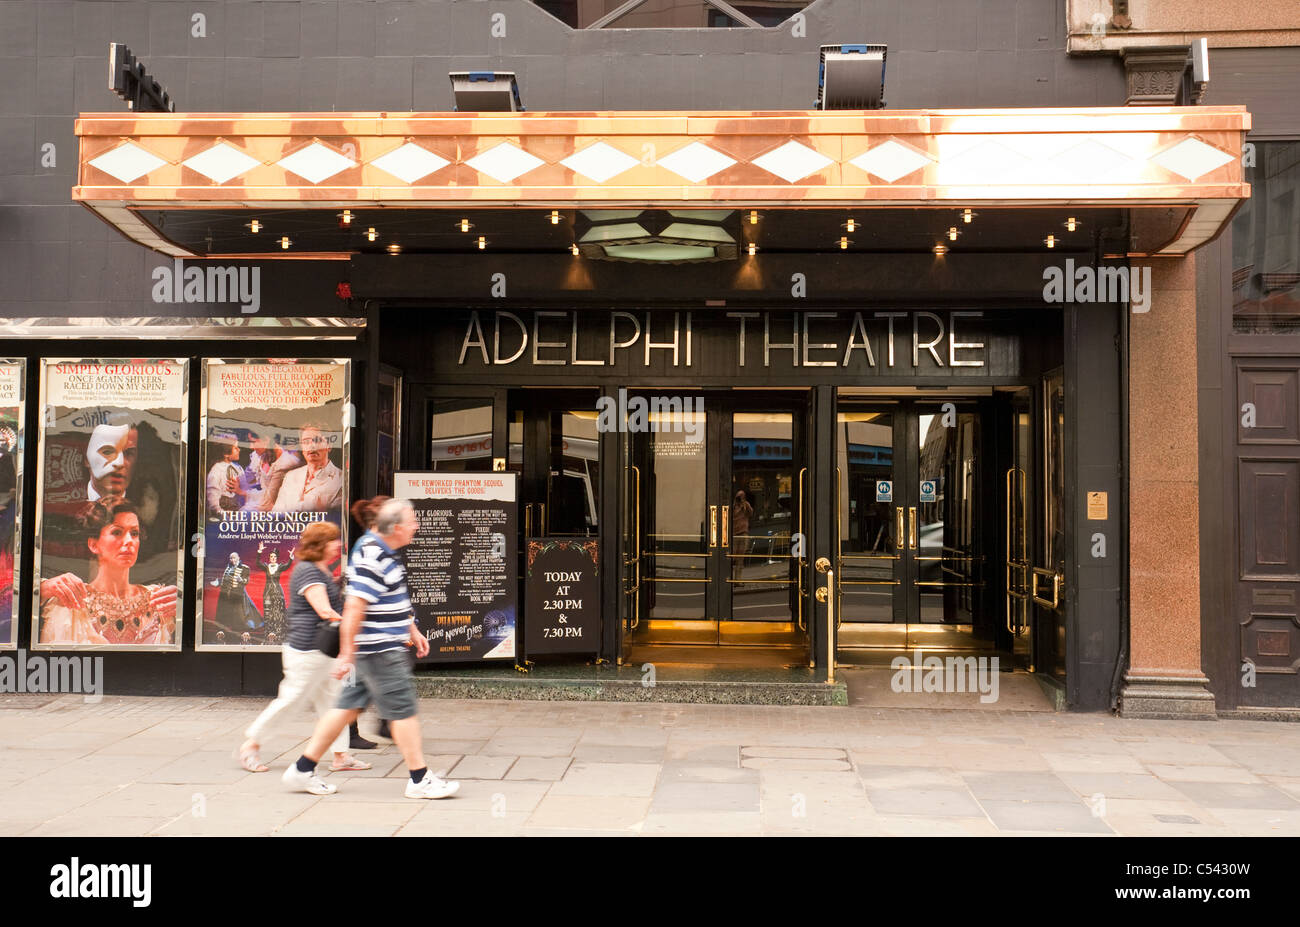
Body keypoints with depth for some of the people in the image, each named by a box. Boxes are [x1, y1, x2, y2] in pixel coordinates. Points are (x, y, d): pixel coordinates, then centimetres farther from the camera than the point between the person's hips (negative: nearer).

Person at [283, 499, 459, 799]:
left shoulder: (383, 551, 14)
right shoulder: (372, 558, -20)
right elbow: (354, 607, -23)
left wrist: (412, 631, 26)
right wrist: (346, 653, -22)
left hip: (382, 648, 10)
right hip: (379, 650, -10)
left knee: (348, 706, 13)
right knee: (403, 710, -3)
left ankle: (302, 770, 19)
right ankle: (419, 780, 7)